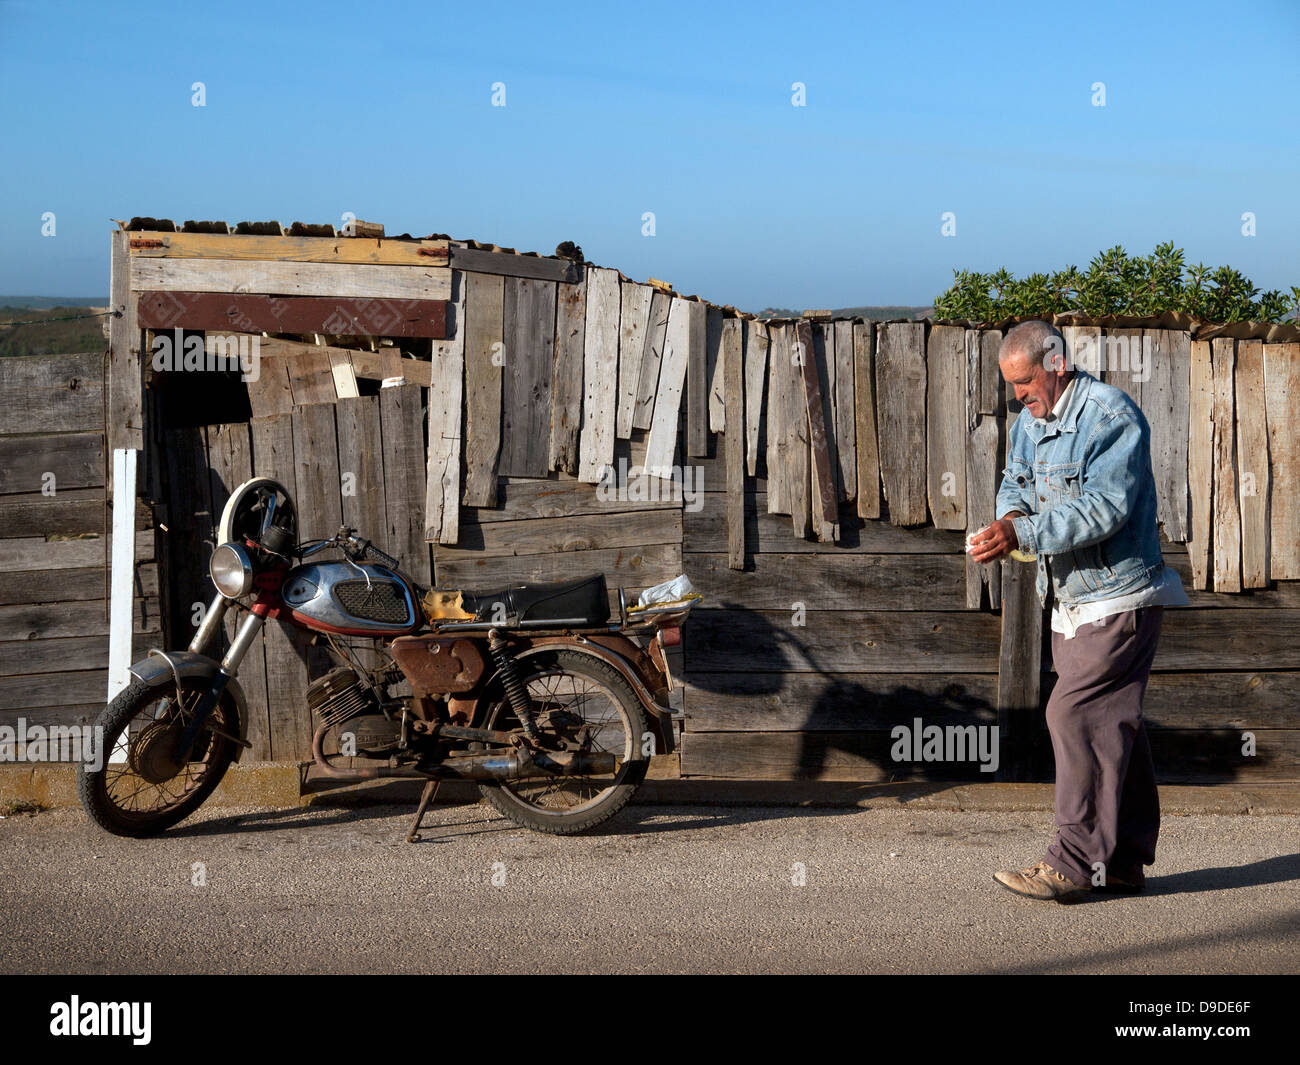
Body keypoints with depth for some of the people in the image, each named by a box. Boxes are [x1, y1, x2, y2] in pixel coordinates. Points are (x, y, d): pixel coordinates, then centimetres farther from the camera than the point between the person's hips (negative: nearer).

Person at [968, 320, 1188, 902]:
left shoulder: (1111, 415, -16)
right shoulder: (1030, 420, 12)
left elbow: (1103, 508, -25)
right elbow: (1015, 482, 18)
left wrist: (1022, 535, -30)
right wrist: (1011, 514, -6)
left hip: (1119, 597, -9)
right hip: (1072, 597, 9)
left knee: (1077, 714, -13)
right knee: (1113, 723, 12)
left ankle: (1077, 862, -8)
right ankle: (1124, 859, 19)